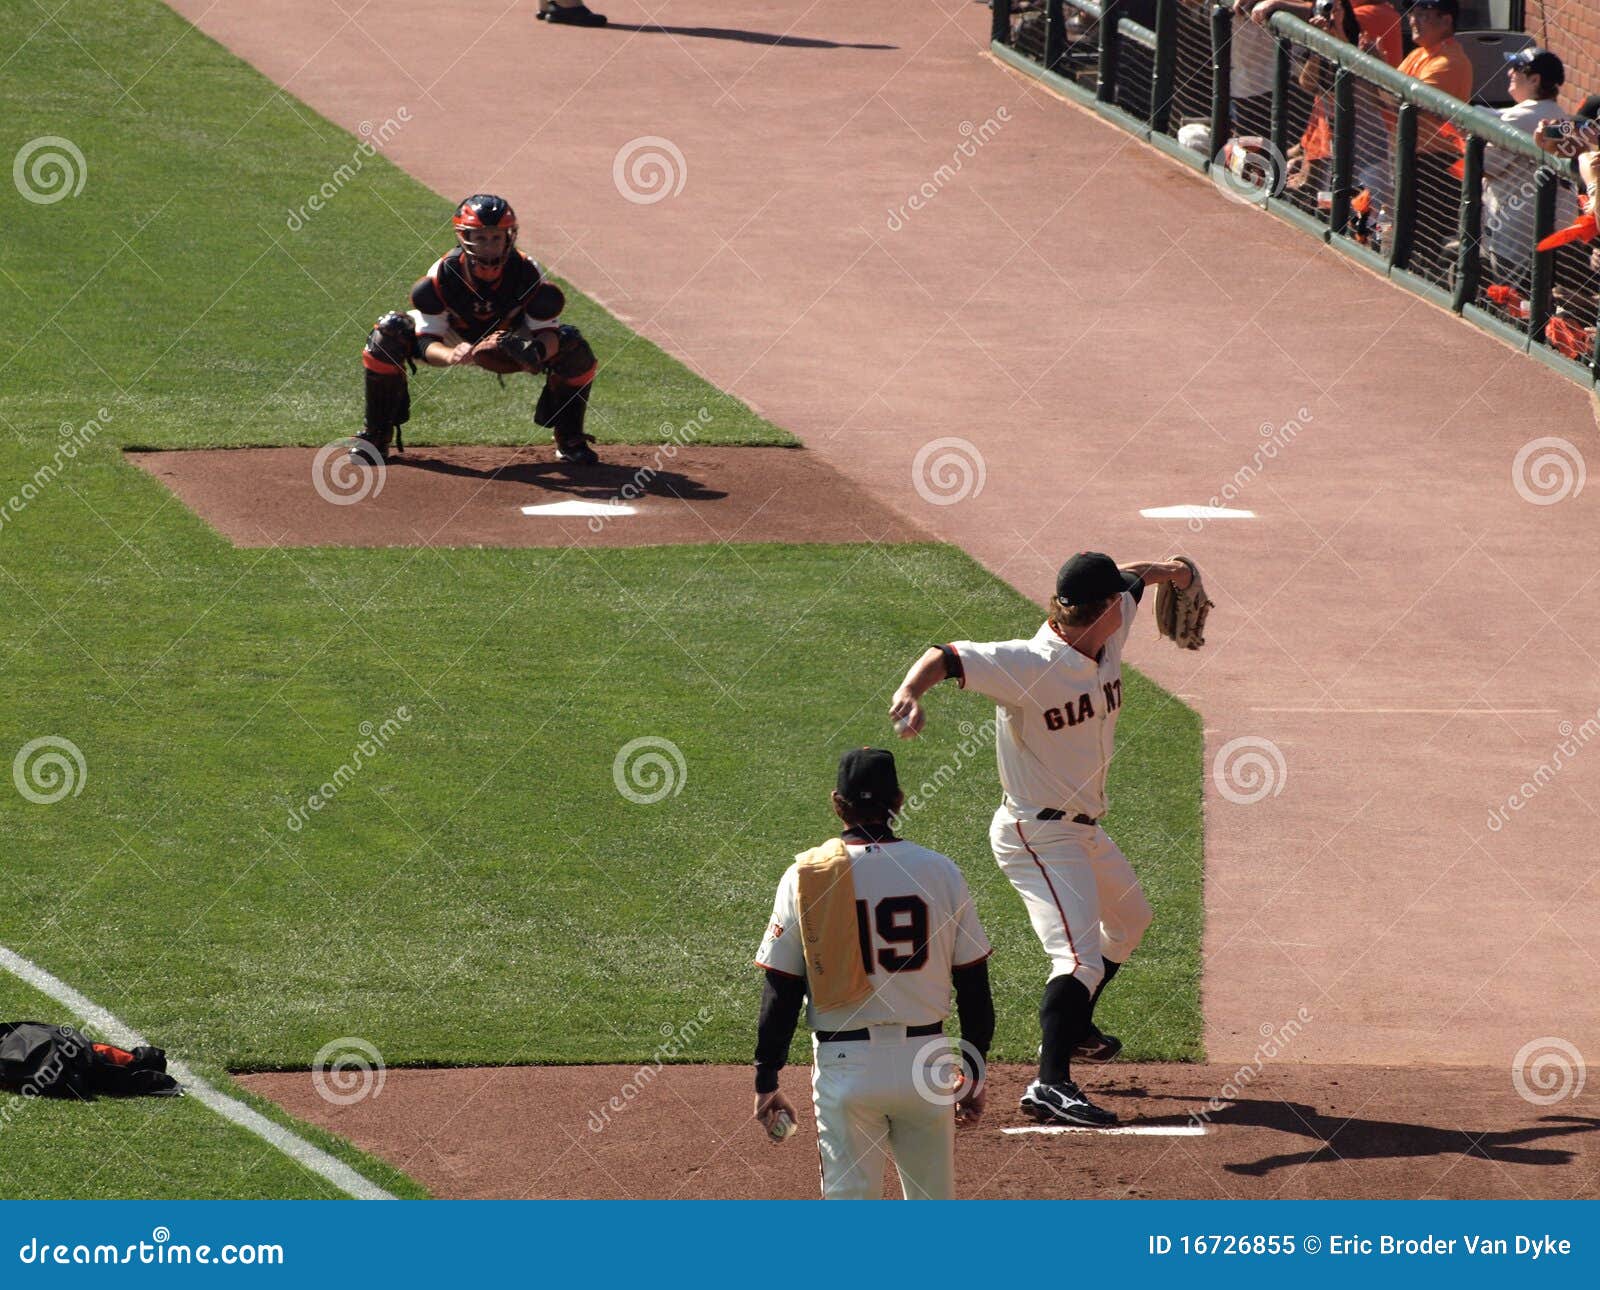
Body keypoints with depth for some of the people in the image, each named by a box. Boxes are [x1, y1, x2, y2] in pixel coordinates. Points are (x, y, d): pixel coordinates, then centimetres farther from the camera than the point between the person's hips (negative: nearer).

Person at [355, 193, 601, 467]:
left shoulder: (527, 272, -29)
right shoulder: (443, 273, -31)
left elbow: (548, 332, -26)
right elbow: (426, 343, -31)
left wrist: (536, 351, -53)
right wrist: (451, 355, -57)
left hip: (511, 341, 1)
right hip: (458, 341, -1)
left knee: (574, 350, -24)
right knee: (389, 334, -27)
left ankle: (569, 441, 2)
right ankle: (376, 436, -9)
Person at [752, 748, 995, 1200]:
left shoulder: (805, 877, -4)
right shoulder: (940, 871, 0)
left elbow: (780, 993, -3)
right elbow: (974, 985, 5)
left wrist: (766, 1083, 5)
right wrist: (974, 1073, 15)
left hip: (846, 1065, -1)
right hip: (925, 1060, 1)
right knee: (934, 1213, 12)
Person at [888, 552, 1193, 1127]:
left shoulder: (1106, 639, -1)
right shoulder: (1030, 665, -27)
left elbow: (1127, 584, 22)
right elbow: (946, 658, -37)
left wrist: (1160, 571, 7)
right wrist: (911, 692, -54)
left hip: (1082, 829, 10)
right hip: (1038, 836, -10)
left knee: (1129, 920, 30)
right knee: (1080, 956, -22)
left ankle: (1073, 1029, 47)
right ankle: (1050, 1085, -29)